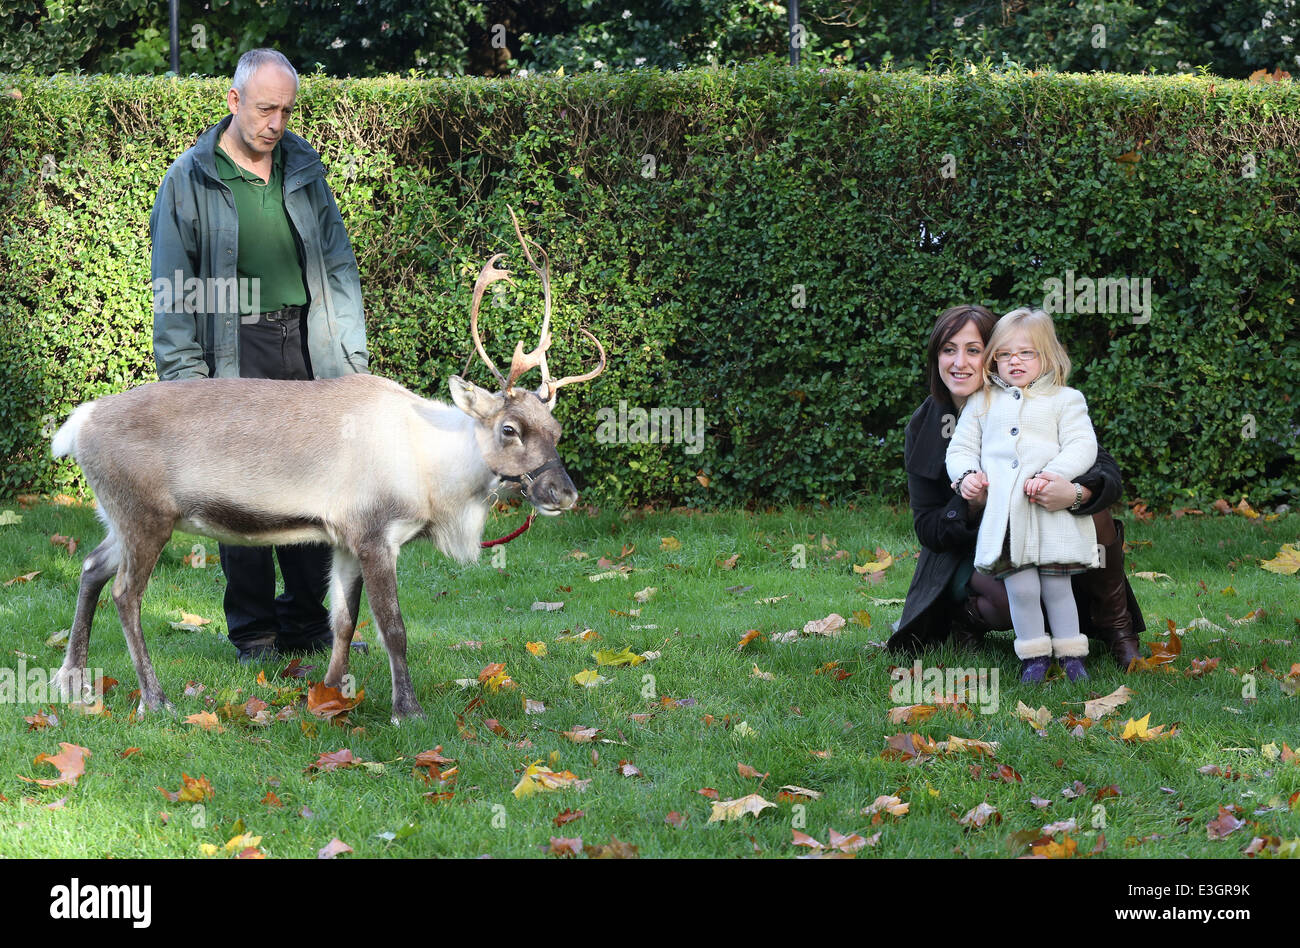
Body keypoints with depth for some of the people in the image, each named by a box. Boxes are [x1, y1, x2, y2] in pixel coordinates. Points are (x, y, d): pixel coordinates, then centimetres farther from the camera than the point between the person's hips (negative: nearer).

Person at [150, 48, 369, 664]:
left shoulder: (304, 168, 11)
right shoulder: (191, 180, -1)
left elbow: (337, 263, 16)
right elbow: (174, 288, -1)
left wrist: (351, 353, 10)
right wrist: (186, 375, -8)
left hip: (308, 346, 4)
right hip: (236, 352, -4)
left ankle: (307, 624, 14)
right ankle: (253, 632, 6)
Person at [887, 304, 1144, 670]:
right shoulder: (923, 428, -9)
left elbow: (1108, 472, -18)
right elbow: (927, 529, -7)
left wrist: (1076, 494, -43)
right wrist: (972, 505, -29)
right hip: (970, 553, -2)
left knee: (1094, 511, -28)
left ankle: (1117, 630, -7)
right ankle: (968, 614, 2)